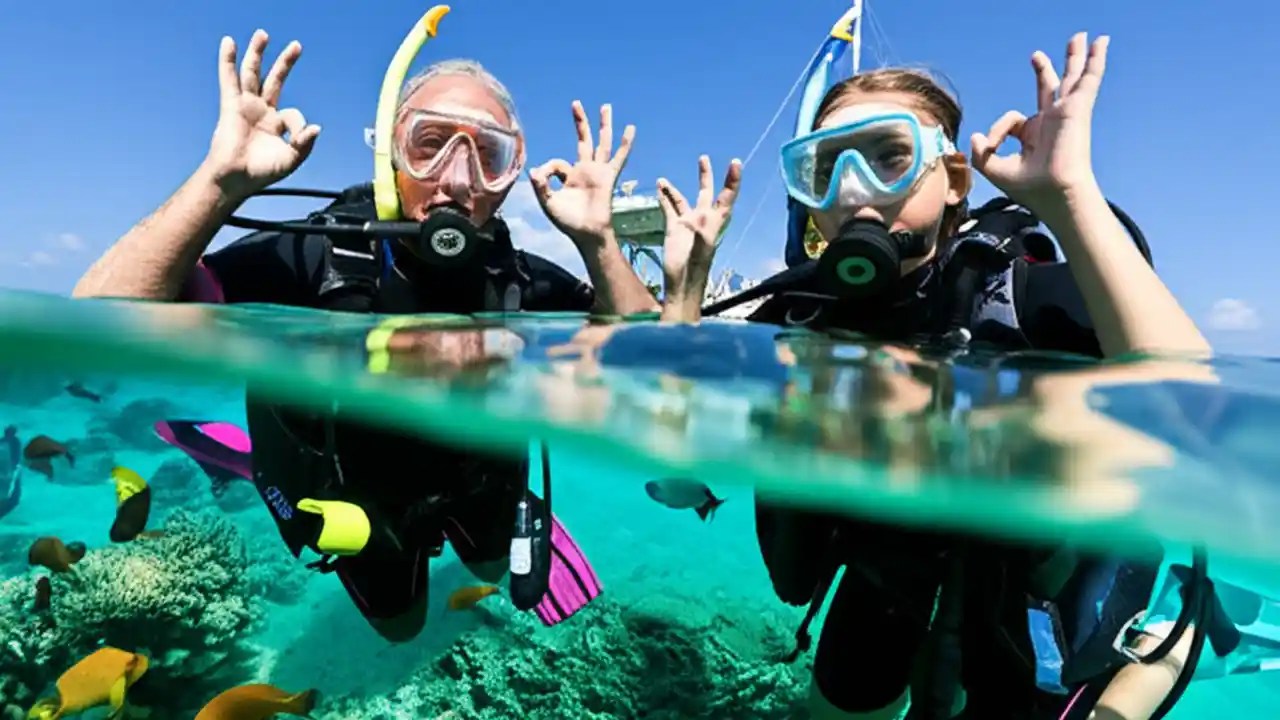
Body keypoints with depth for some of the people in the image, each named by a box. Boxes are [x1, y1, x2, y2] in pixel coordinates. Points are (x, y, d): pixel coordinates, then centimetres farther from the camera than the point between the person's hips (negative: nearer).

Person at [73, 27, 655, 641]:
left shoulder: (523, 284, -25)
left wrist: (597, 241, -39)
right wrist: (222, 177, -51)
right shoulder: (316, 257, -35)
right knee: (400, 625, 27)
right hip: (355, 494, -2)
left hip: (475, 482, 2)